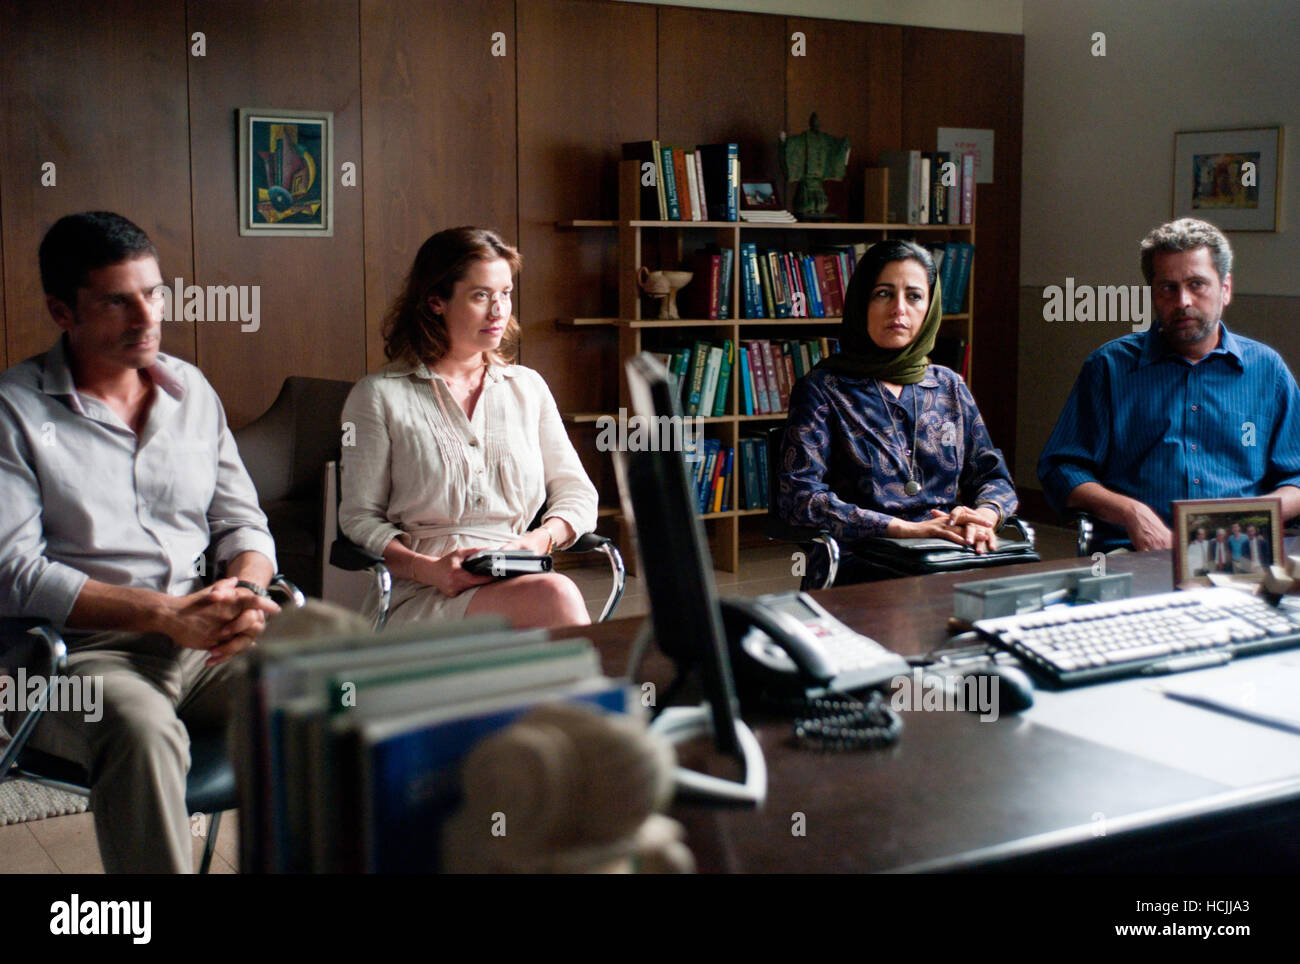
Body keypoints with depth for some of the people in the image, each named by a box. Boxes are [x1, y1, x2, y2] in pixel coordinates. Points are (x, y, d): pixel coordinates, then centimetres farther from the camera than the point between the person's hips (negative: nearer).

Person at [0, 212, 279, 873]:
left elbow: (241, 520, 18)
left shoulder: (191, 390, 16)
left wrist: (246, 591, -7)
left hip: (201, 643, 5)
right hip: (78, 652, -4)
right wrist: (164, 613, -17)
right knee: (143, 731, -38)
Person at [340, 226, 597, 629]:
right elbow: (360, 517, 4)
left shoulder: (527, 387, 20)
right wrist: (428, 568, -15)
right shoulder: (378, 396, 8)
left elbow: (577, 493, 18)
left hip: (518, 582, 4)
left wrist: (538, 541, -5)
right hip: (419, 596, -3)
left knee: (555, 595, -35)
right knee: (556, 595, -34)